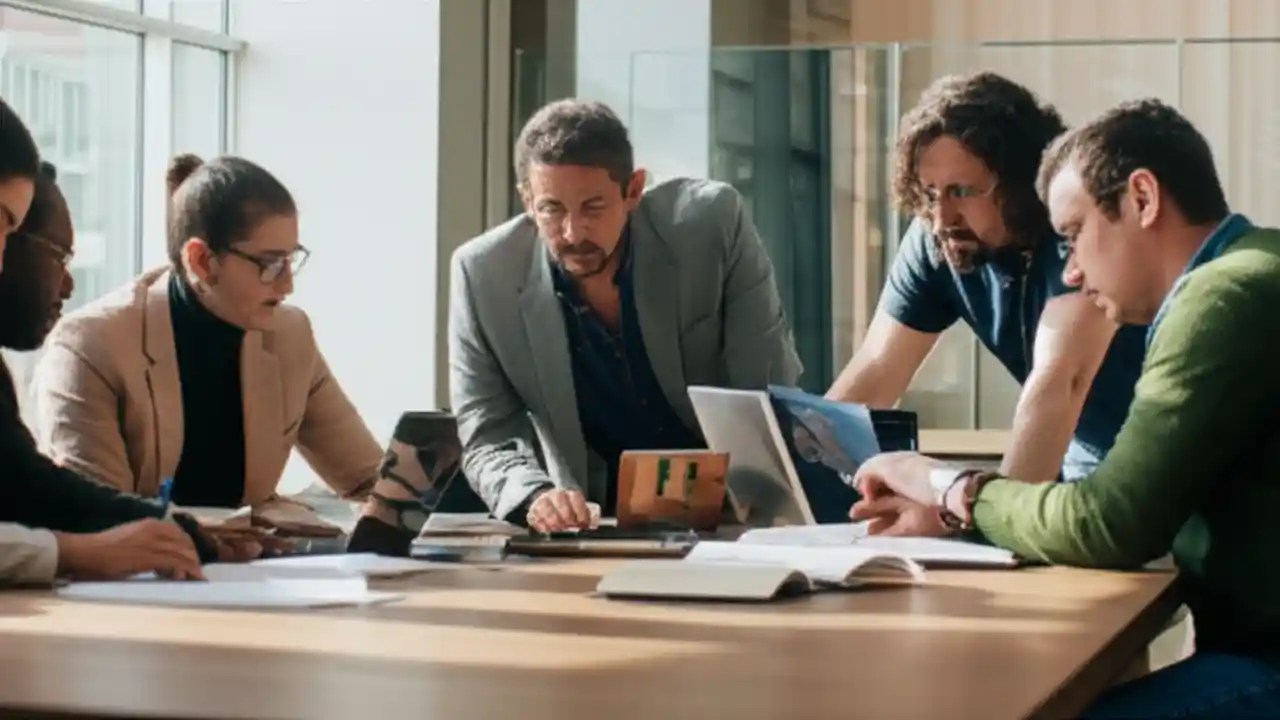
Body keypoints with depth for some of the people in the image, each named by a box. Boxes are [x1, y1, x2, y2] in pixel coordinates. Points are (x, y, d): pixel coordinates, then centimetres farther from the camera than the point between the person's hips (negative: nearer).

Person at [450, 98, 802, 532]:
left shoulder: (713, 224, -15)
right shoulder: (484, 274, -13)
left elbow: (771, 395, -9)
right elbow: (487, 438, -9)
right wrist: (536, 496, -30)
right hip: (595, 522, 1)